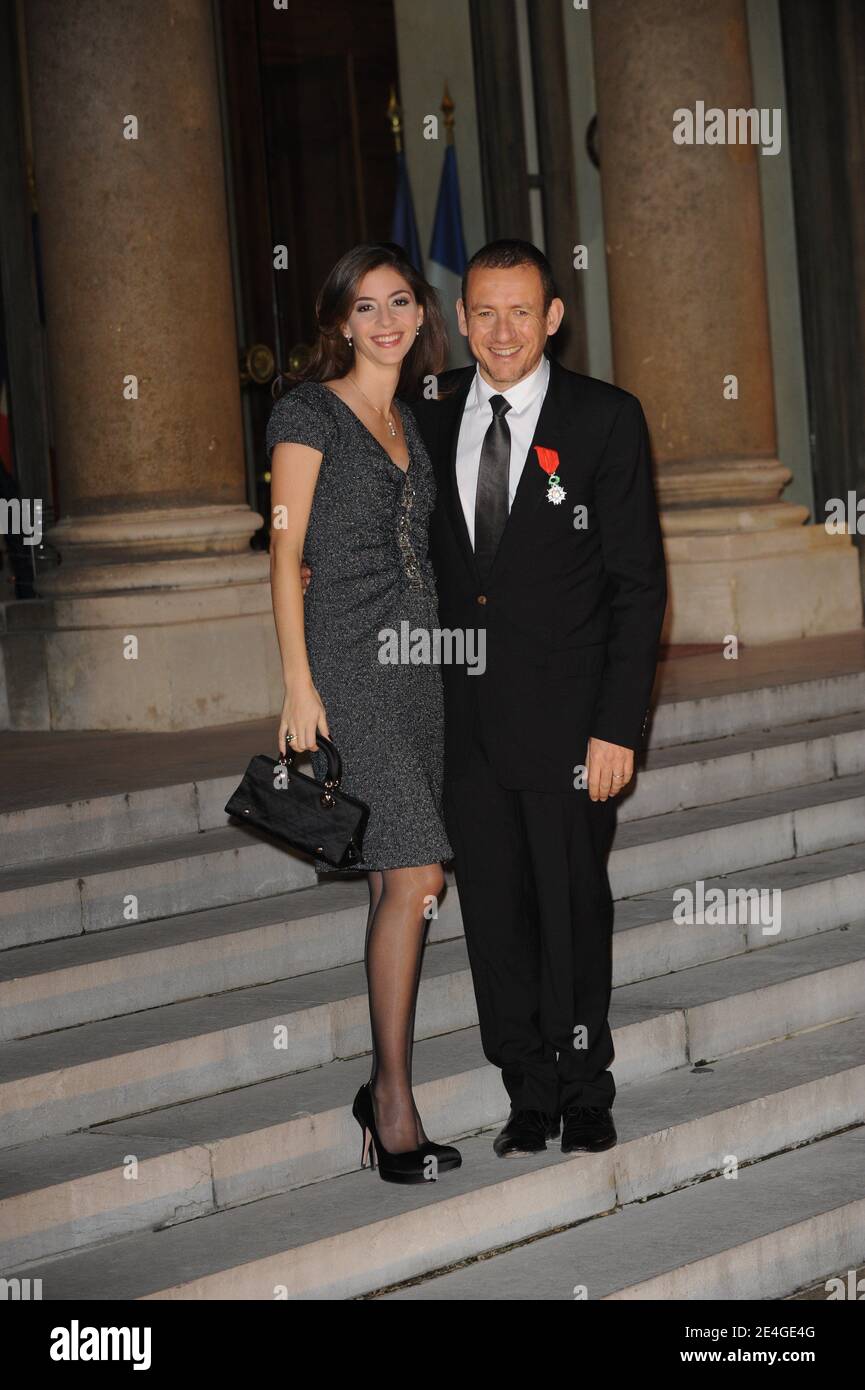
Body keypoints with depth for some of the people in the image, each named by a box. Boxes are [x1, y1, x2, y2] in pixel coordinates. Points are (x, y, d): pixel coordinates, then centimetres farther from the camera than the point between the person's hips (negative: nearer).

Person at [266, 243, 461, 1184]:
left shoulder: (414, 420, 17)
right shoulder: (308, 413, -2)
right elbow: (285, 553, -6)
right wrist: (299, 683, -13)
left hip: (417, 661, 7)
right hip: (349, 656, -7)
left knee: (402, 877, 6)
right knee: (414, 873, -15)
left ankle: (383, 1080, 13)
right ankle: (394, 1104, -11)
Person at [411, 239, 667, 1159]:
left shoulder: (605, 419, -6)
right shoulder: (432, 414, 6)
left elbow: (639, 583, -6)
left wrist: (618, 727, -12)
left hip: (565, 712, -3)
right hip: (465, 716, 3)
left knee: (573, 907, 5)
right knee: (493, 906, 8)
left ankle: (585, 1092, 23)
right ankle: (530, 1095, 22)